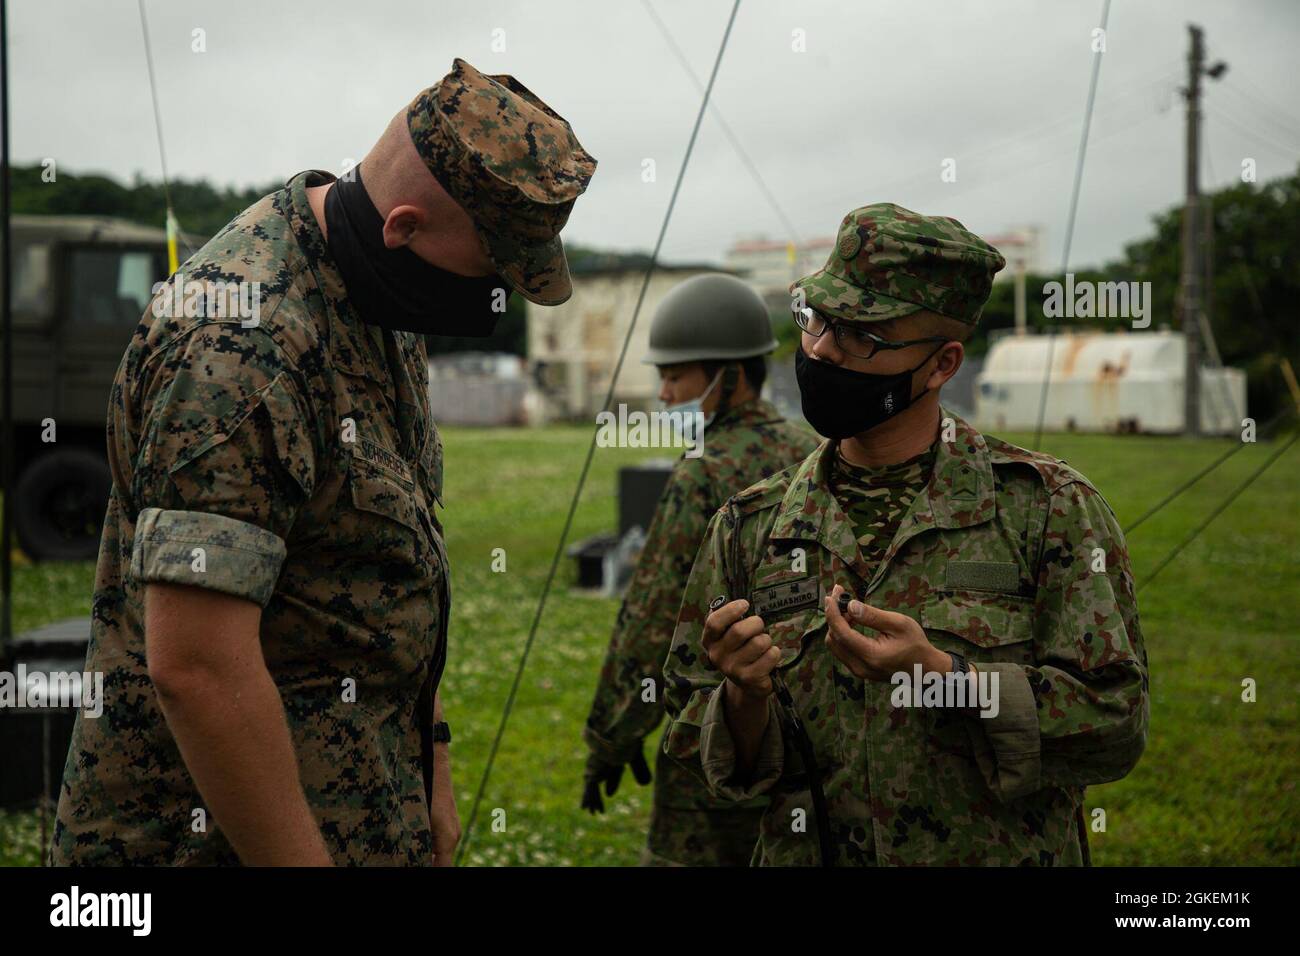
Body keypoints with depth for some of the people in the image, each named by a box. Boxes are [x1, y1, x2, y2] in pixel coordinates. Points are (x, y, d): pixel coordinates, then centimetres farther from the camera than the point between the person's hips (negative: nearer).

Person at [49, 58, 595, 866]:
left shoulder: (378, 298, 6)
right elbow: (196, 664, -28)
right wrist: (302, 860, -22)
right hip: (223, 828, -8)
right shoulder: (242, 343, -24)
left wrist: (431, 763, 13)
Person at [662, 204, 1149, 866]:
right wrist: (745, 703, -11)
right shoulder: (748, 530, 6)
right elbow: (693, 747, 9)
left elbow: (1115, 726, -6)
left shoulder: (1050, 507, -2)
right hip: (803, 854, 3)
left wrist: (943, 677, -17)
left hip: (1001, 854, -2)